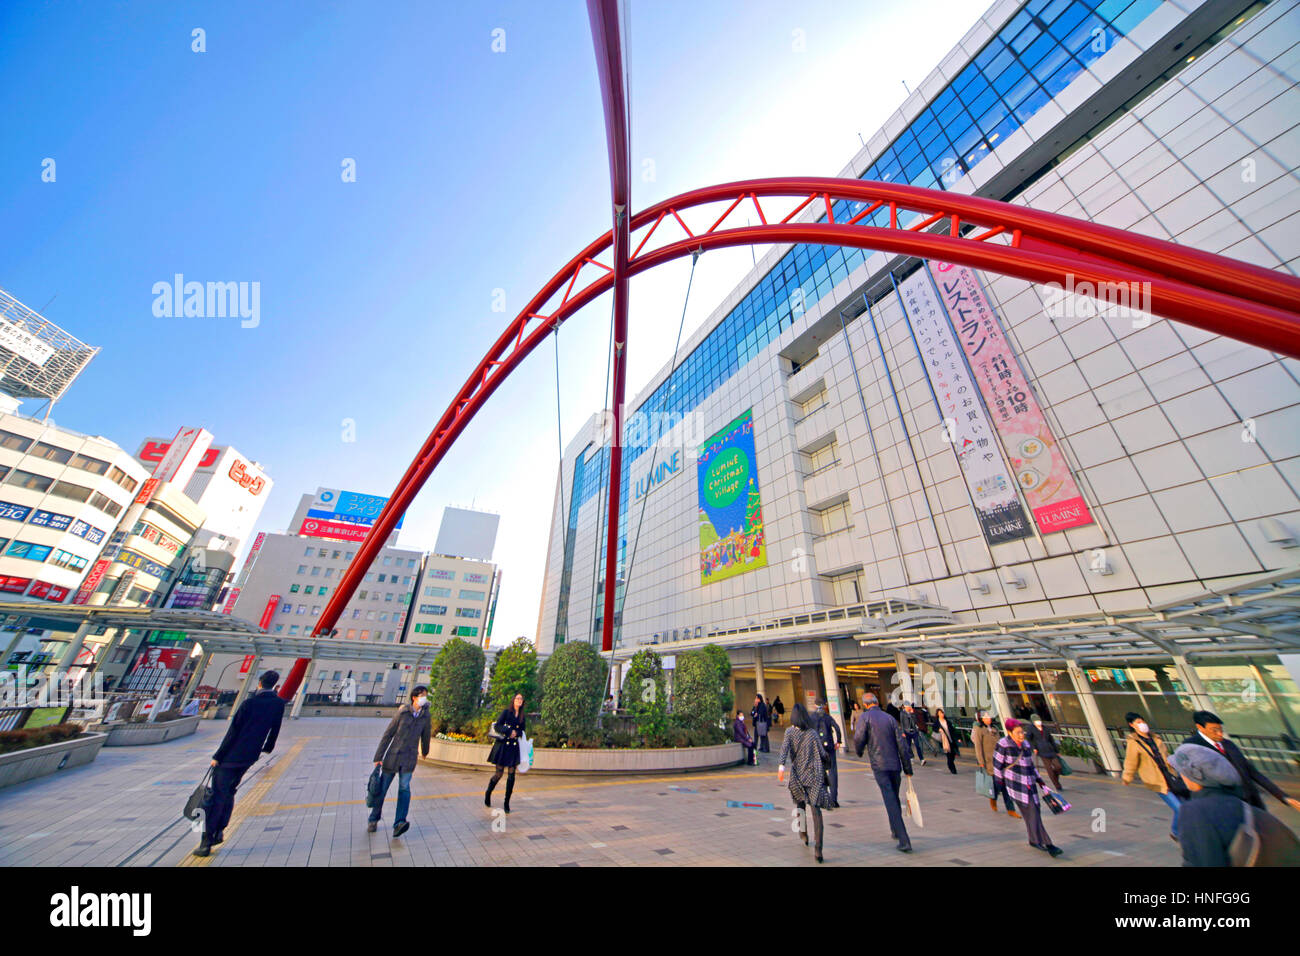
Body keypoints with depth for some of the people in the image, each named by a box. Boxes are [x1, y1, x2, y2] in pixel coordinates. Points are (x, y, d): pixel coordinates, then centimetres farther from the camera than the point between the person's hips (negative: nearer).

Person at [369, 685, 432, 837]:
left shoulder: (425, 715, -2)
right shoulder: (402, 712, -10)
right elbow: (387, 734, -4)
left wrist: (425, 751, 25)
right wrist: (378, 757, -6)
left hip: (409, 759, 1)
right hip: (392, 756, -1)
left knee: (404, 788, -13)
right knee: (382, 788, 11)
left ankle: (399, 824, -15)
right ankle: (373, 820, 34)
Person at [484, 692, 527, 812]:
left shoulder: (522, 717, 11)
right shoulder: (506, 712, -2)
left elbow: (522, 731, 14)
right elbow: (497, 726, -9)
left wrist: (516, 733, -6)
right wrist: (509, 731, -16)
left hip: (514, 747, 4)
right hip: (503, 745, -3)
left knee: (511, 774, 0)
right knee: (499, 773, 0)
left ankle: (506, 803, 12)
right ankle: (488, 794, 29)